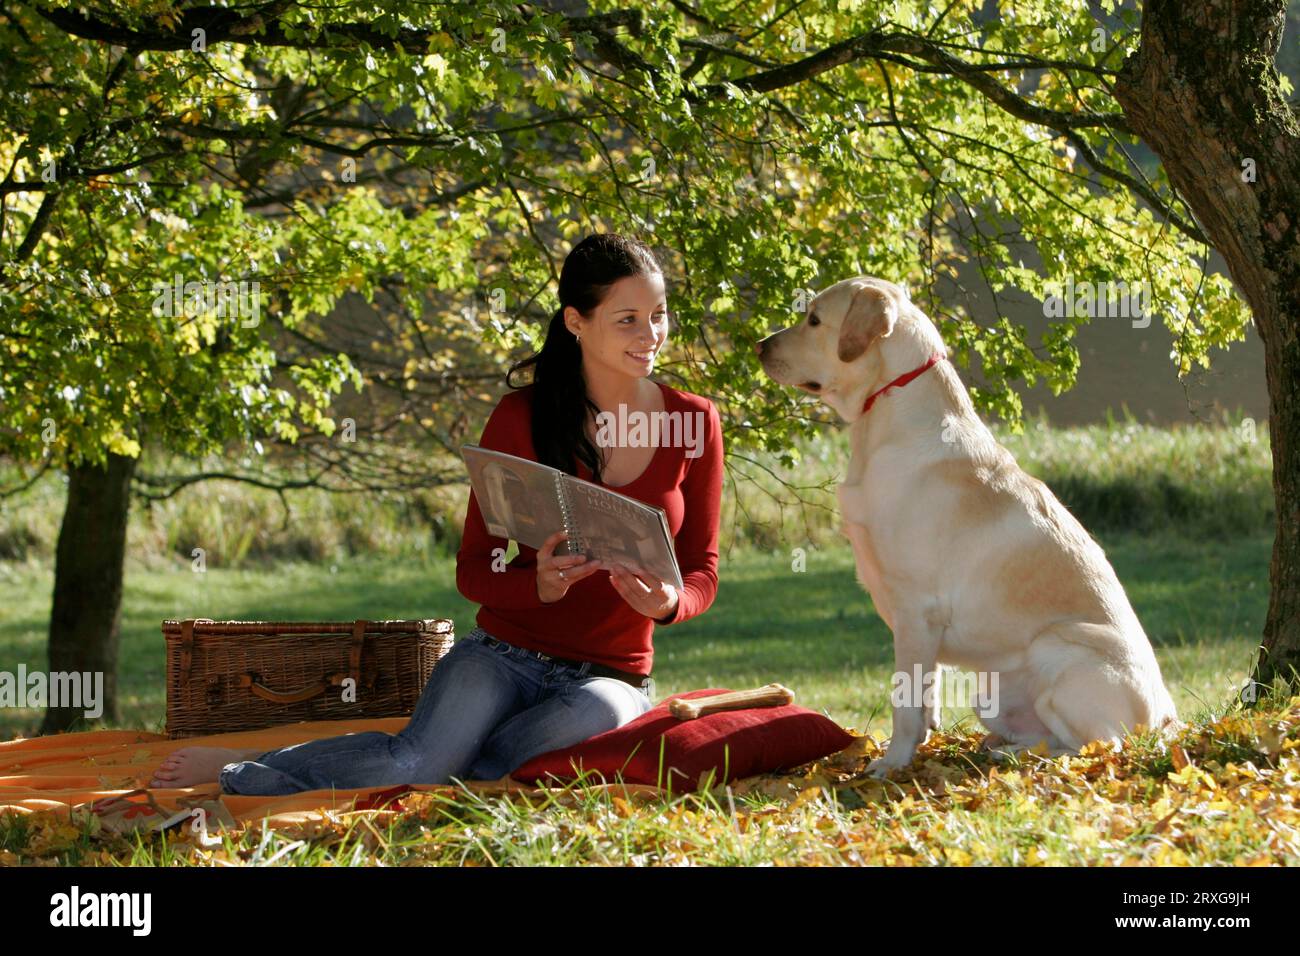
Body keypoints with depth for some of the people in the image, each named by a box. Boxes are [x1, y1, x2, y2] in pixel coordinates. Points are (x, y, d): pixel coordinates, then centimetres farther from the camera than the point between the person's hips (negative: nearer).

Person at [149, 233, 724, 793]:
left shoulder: (693, 422, 1)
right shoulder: (521, 418, -3)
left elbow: (701, 571, 5)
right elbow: (473, 569, -1)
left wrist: (668, 603, -20)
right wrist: (538, 585, -25)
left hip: (612, 676, 1)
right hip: (503, 657, -1)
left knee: (596, 710, -38)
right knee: (417, 763, -31)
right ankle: (237, 770, -7)